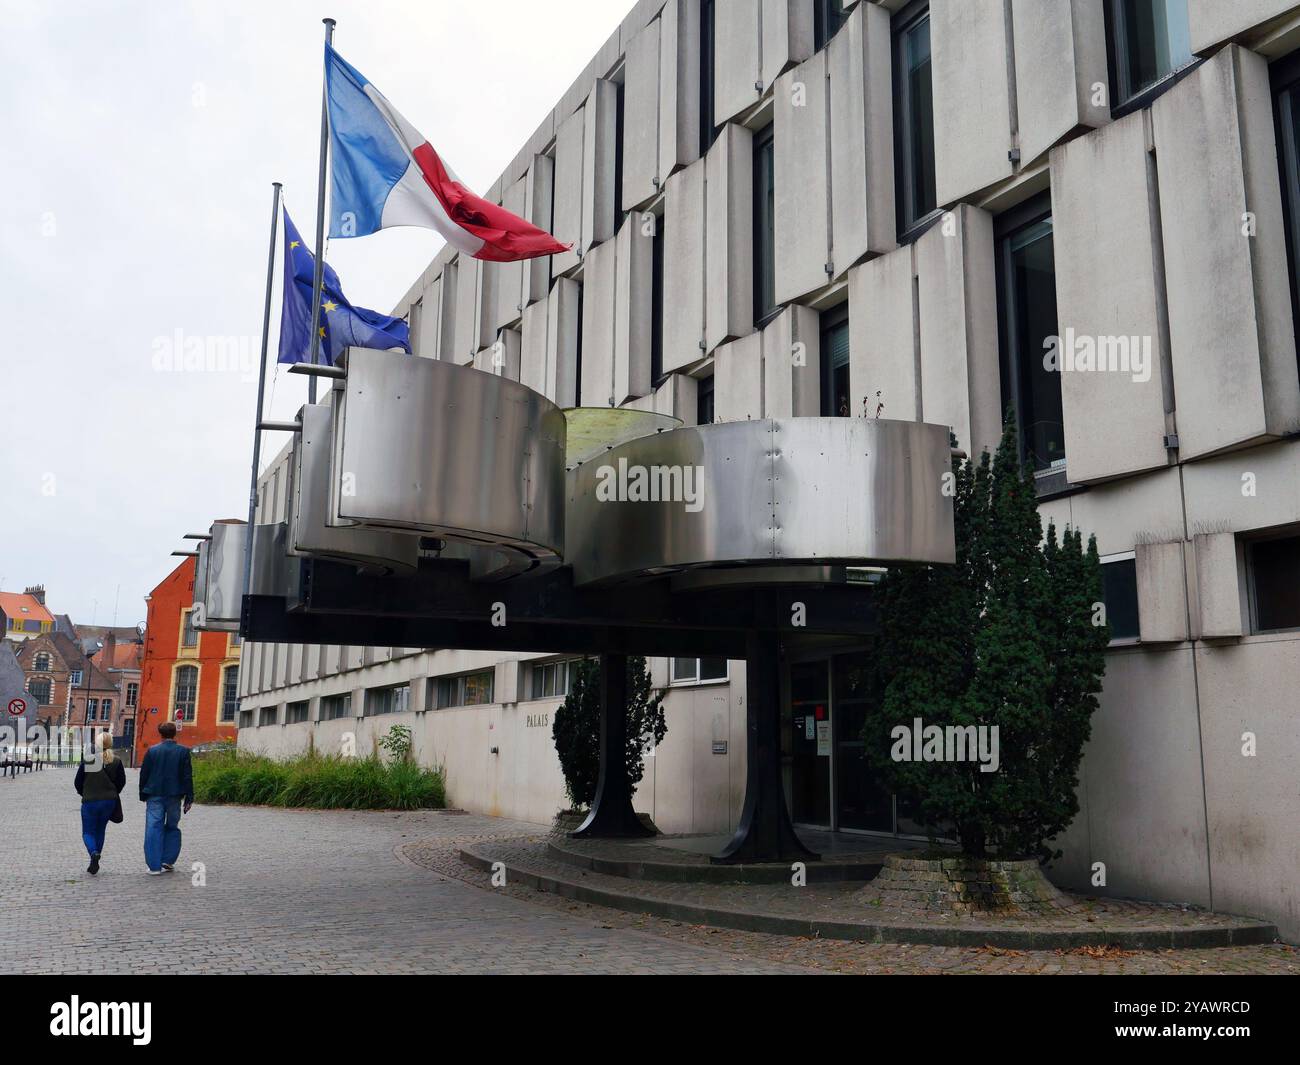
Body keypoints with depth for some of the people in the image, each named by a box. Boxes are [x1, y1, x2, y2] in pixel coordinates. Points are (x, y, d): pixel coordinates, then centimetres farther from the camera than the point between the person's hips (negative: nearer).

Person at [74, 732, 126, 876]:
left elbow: (78, 783, -4)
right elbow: (122, 782, 3)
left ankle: (94, 853, -22)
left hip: (90, 801, -3)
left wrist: (84, 794, 15)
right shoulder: (116, 761, -4)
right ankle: (94, 863, 18)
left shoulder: (87, 760, -11)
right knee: (100, 830, 17)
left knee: (88, 832, 7)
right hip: (109, 801, 3)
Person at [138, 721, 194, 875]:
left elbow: (144, 774, 2)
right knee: (172, 828, 15)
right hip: (174, 796, 0)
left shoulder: (152, 751, -2)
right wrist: (189, 798, 2)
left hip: (155, 796, 0)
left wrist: (143, 795, 13)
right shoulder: (183, 751, -3)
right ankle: (168, 861, 13)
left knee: (154, 829, 1)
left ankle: (154, 866, -2)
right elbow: (187, 776, -3)